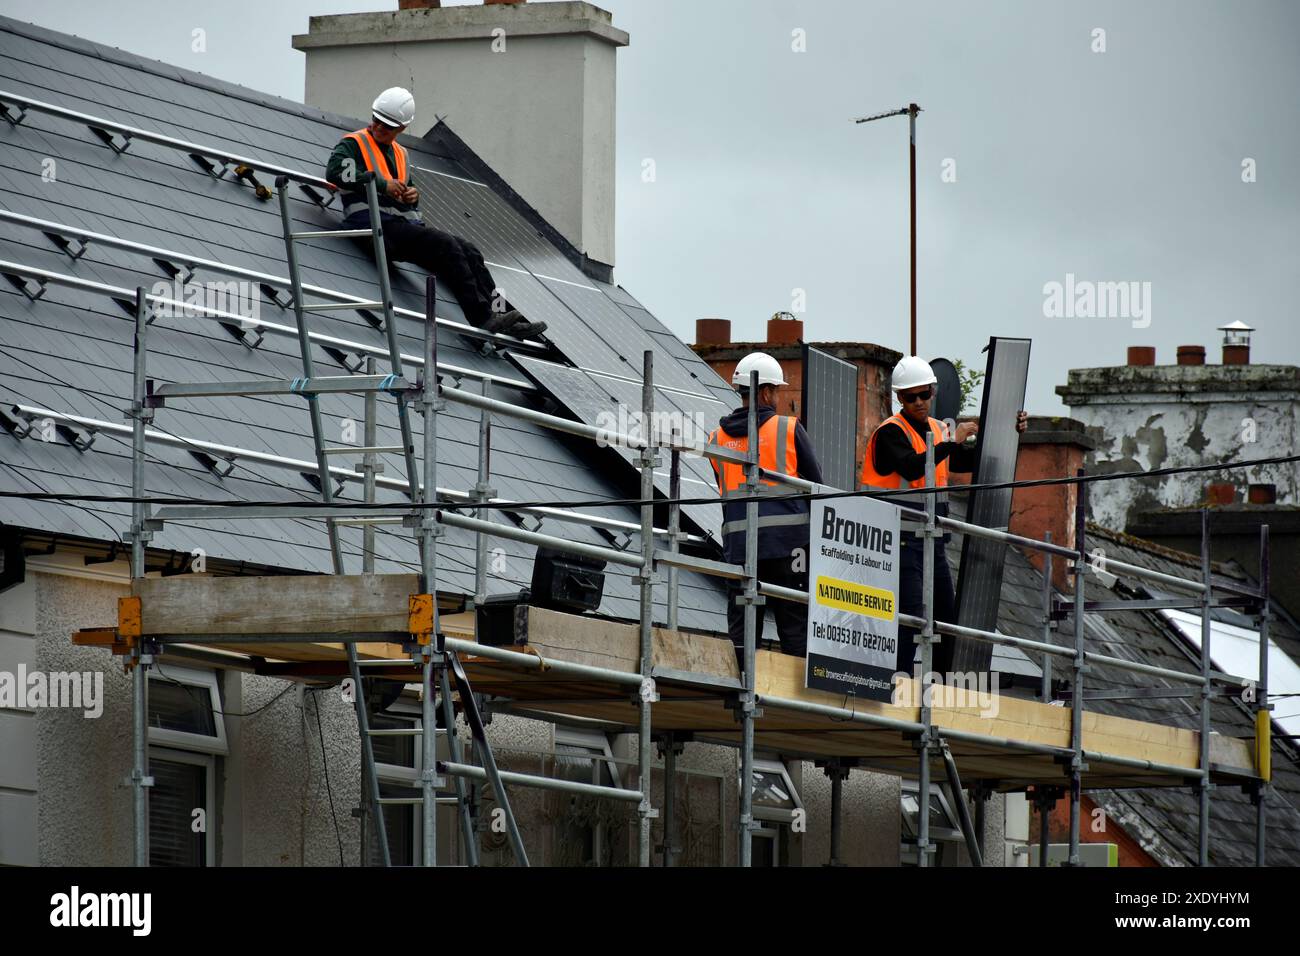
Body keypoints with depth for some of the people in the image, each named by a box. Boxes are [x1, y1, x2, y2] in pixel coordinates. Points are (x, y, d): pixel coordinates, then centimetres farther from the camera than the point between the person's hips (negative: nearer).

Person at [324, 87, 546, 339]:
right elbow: (335, 171, -15)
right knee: (445, 244, -27)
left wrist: (412, 195, 9)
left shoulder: (400, 153, 27)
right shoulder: (354, 144, 4)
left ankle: (501, 315, -15)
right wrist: (382, 184, -17)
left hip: (406, 223, 8)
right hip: (376, 225, -8)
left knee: (468, 252, -9)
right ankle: (482, 318, -33)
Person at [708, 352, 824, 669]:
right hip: (787, 541, -3)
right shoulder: (788, 430, -2)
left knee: (741, 630, 5)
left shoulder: (717, 438, 9)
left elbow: (727, 492, 15)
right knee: (795, 626, -1)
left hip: (738, 544, 3)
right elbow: (815, 485, 3)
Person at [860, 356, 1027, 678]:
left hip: (932, 538, 8)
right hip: (902, 538, -8)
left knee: (947, 613, 13)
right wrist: (952, 442, -27)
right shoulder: (891, 432, -10)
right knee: (910, 615, -15)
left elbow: (972, 461, 19)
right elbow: (912, 468, -25)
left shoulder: (939, 430, 14)